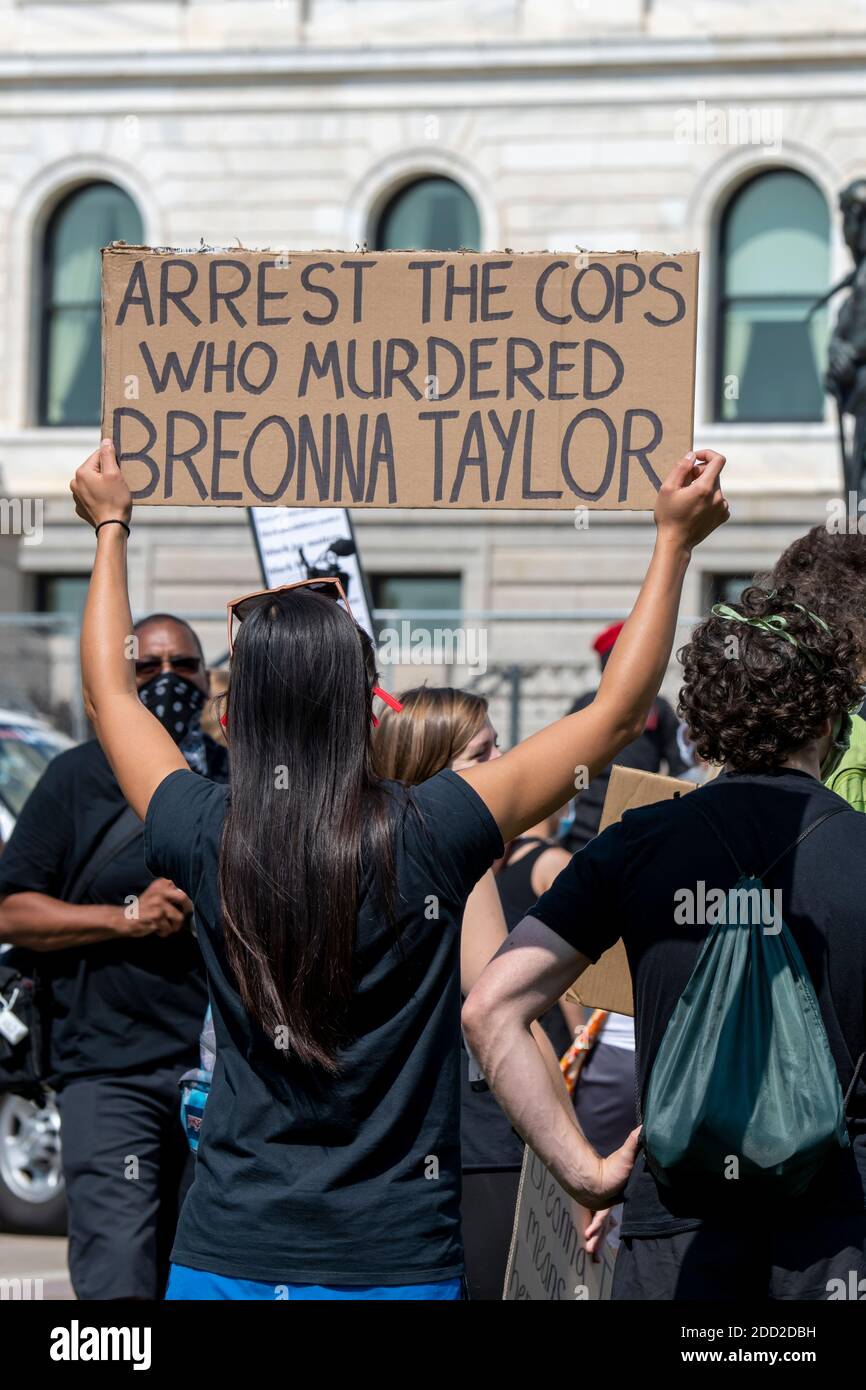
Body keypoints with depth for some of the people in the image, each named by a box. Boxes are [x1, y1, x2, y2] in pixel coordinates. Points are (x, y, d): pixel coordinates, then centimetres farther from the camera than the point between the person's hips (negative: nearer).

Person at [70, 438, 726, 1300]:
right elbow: (618, 711, -2)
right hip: (395, 1260, -2)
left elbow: (109, 690, 16)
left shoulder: (207, 840, -5)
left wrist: (110, 529, 29)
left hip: (225, 1253, 2)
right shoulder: (427, 838, -13)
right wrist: (675, 540, 6)